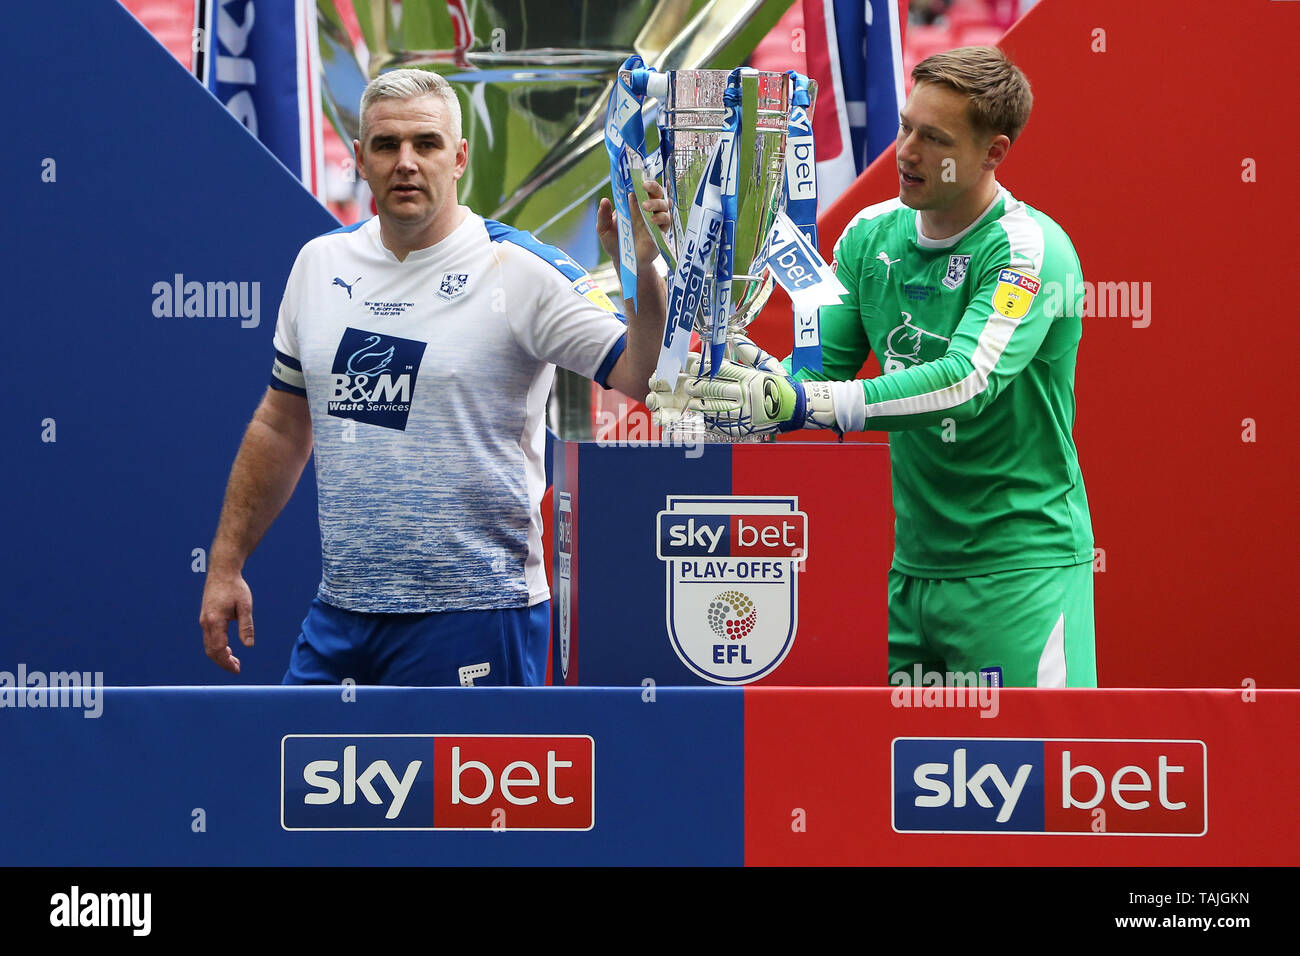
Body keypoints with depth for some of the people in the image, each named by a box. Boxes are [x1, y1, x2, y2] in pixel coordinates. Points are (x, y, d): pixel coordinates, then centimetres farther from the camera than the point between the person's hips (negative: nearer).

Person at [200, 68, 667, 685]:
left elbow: (642, 375, -17)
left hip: (471, 616, -5)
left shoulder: (523, 271, -8)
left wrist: (641, 271, -34)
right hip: (340, 609, 5)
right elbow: (281, 425, 17)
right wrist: (226, 565, 16)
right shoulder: (320, 263, 8)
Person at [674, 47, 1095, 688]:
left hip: (1020, 568, -5)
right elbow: (822, 364, 6)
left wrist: (803, 404, -38)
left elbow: (967, 382, -29)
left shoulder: (1031, 250, -15)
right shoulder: (871, 235, 5)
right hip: (911, 563, 6)